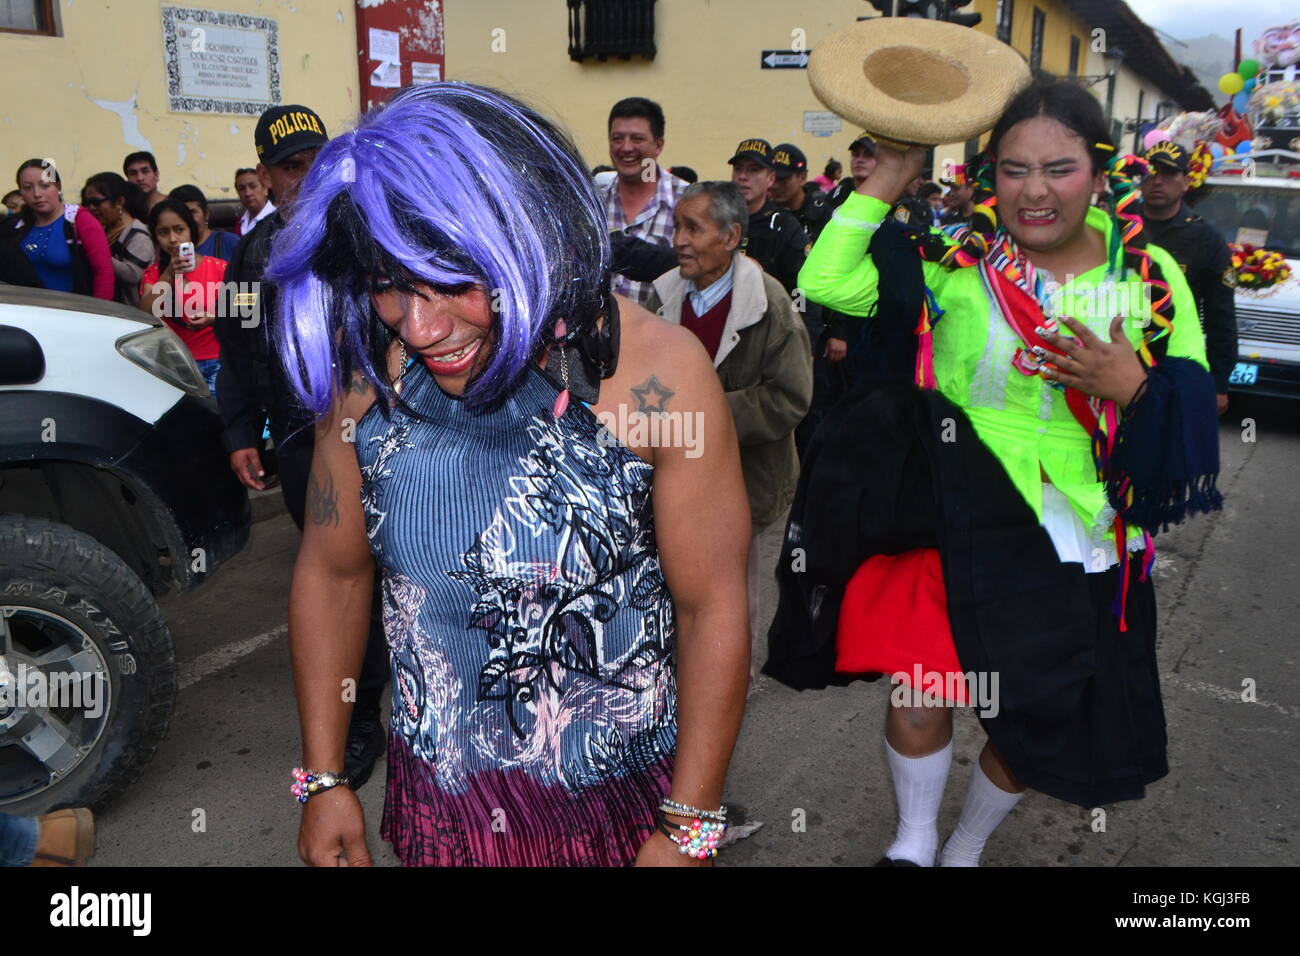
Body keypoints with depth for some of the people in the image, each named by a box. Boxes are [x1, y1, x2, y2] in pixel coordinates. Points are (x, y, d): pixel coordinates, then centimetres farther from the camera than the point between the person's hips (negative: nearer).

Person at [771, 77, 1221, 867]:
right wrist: (888, 180, -13)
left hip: (1080, 547, 2)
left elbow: (1194, 412, 1)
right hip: (960, 527, -2)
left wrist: (1134, 389, -19)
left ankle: (967, 848, 43)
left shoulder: (1151, 277, 0)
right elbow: (824, 283, -15)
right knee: (920, 697, -7)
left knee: (1037, 724, 14)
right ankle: (913, 842, 25)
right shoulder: (954, 263, -4)